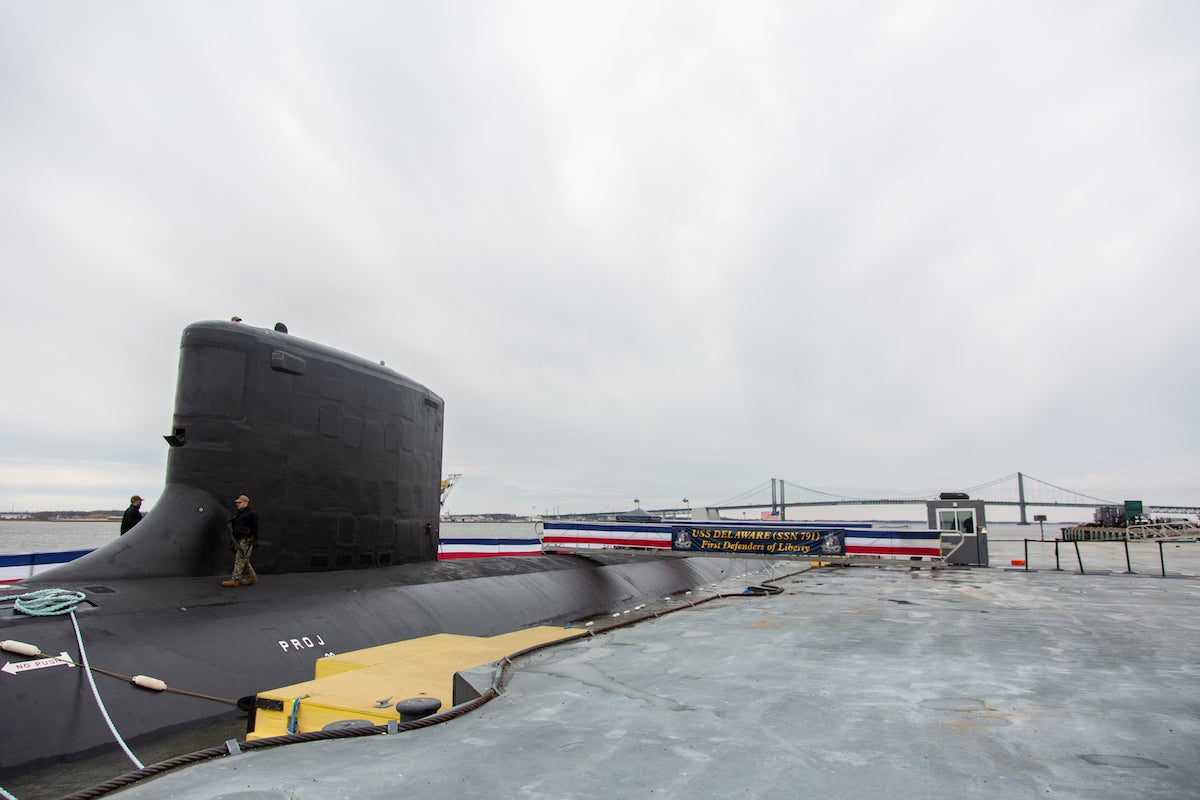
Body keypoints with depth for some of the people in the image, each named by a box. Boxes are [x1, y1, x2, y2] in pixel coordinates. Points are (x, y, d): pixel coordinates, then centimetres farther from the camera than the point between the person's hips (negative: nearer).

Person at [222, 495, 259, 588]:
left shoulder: (251, 513, -11)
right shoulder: (237, 513, 16)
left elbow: (255, 528, -13)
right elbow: (233, 525, 26)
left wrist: (254, 539, -16)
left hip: (246, 540, -9)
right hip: (238, 540, 9)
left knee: (240, 559, -9)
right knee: (244, 560, 13)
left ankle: (235, 580, -7)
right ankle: (252, 577, 22)